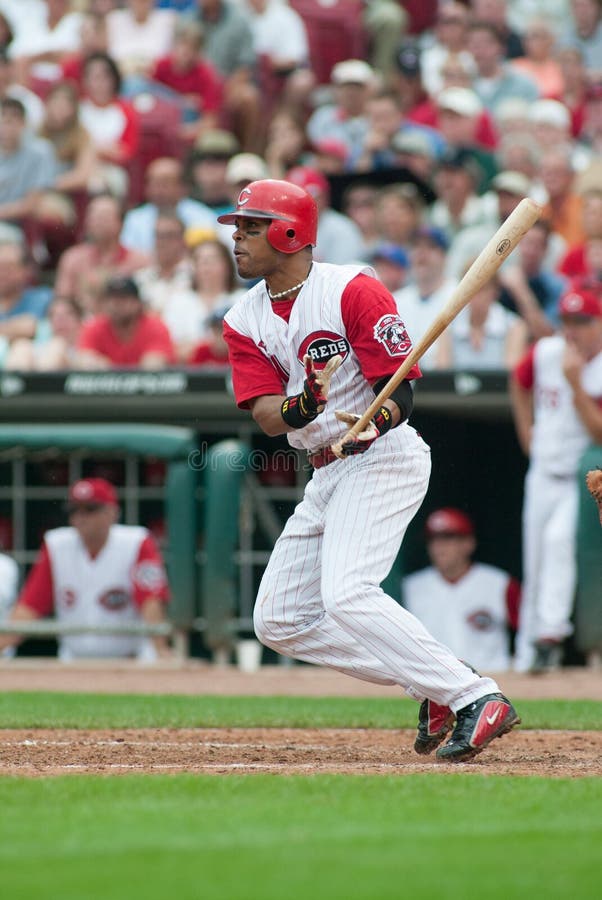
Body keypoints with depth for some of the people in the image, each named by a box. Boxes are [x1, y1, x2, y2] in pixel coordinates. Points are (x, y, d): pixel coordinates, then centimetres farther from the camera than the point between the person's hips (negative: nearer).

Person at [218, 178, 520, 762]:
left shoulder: (354, 292, -13)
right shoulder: (245, 320, 6)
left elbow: (400, 390, -16)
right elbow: (266, 416, -6)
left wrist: (375, 423, -39)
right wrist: (299, 409, -29)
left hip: (384, 458, -9)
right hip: (327, 474, 9)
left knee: (346, 595, -26)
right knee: (278, 621, 5)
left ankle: (477, 698, -26)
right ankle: (431, 687, 7)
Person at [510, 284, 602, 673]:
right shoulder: (545, 353, -1)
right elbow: (520, 383, 22)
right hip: (543, 472, 5)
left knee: (559, 538, -30)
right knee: (534, 565, 8)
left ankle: (550, 635, -31)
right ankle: (527, 654, 18)